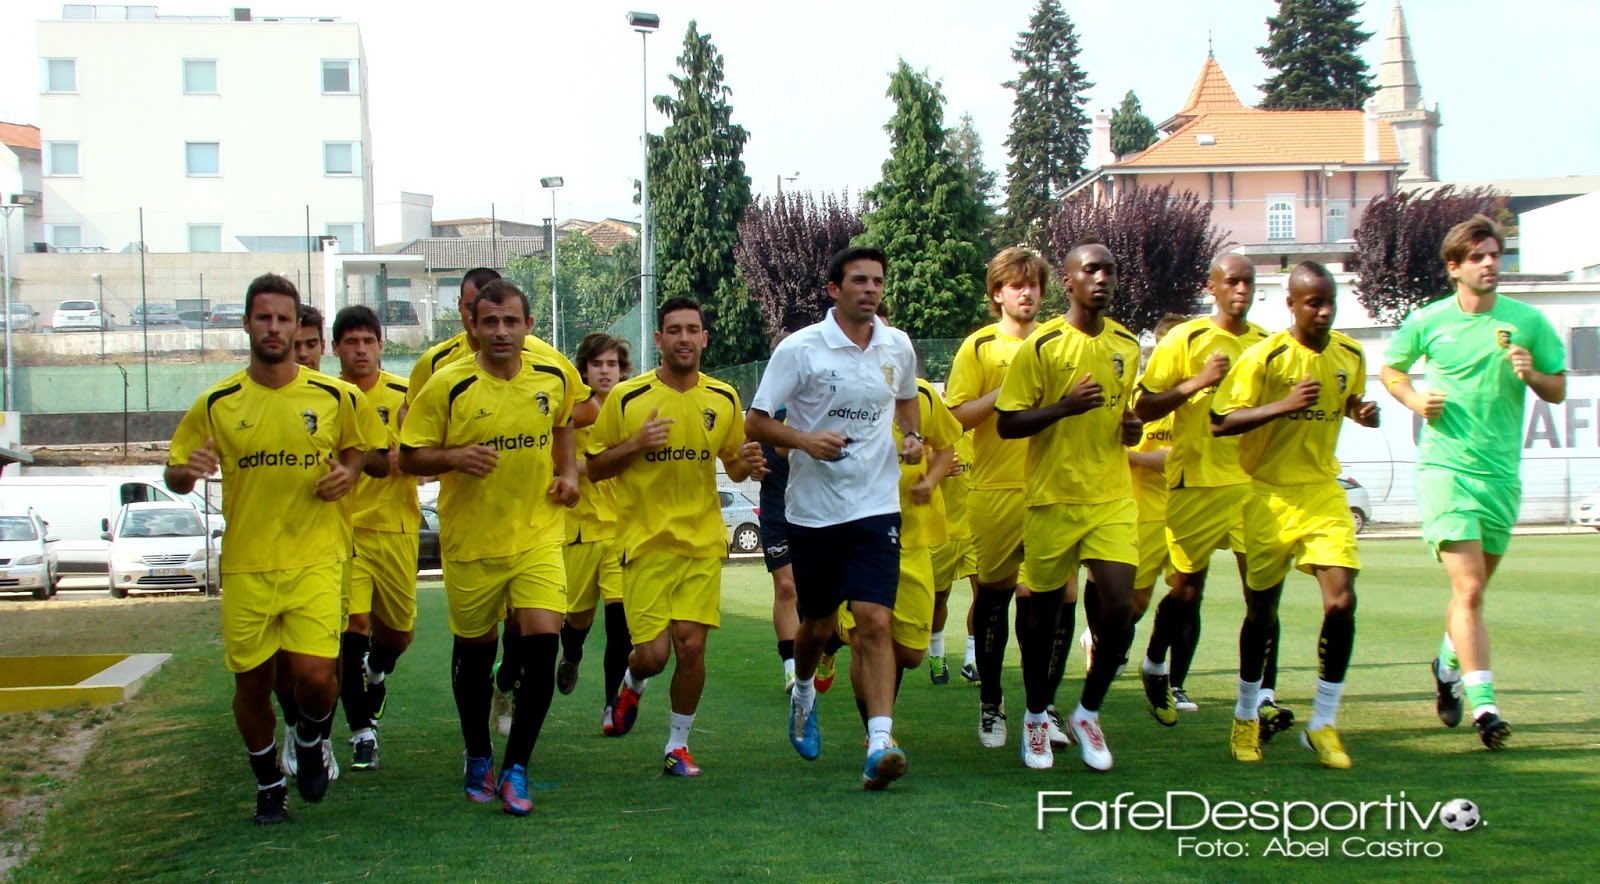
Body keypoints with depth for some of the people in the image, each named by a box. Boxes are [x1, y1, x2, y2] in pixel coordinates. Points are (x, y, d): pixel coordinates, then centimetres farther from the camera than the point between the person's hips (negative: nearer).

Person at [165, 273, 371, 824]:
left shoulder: (330, 397, 1)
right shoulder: (217, 404, 0)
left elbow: (353, 448, 19)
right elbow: (174, 475, 6)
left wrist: (348, 473, -3)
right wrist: (187, 472, -18)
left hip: (314, 557, -1)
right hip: (246, 564, 1)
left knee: (314, 675, -13)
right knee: (252, 681, 6)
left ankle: (312, 741, 22)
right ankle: (268, 784, 30)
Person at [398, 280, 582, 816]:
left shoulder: (554, 375, -1)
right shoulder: (447, 386, -11)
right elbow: (409, 457, -6)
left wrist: (568, 472, 6)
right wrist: (454, 457, -24)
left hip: (538, 534, 1)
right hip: (471, 541, -1)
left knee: (542, 642, -14)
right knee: (474, 650, 13)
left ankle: (515, 770, -2)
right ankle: (478, 760, 36)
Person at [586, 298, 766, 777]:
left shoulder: (724, 399, 4)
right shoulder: (626, 398, -4)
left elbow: (734, 465, 17)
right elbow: (594, 468, 2)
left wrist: (747, 464, -7)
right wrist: (635, 444, -16)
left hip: (703, 543, 2)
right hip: (646, 543, -2)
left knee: (691, 645, -5)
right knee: (653, 652, -7)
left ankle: (678, 745, 16)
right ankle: (632, 684, 31)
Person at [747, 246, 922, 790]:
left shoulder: (898, 346, 5)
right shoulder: (800, 348, -7)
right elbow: (755, 422, -6)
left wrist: (912, 434, 6)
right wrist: (805, 440, -23)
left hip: (876, 506, 1)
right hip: (813, 510, -1)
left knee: (874, 621, -13)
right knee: (818, 624, 13)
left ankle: (880, 743, -18)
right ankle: (803, 692, 45)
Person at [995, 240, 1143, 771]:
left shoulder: (1127, 344, 9)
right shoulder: (1042, 345, -7)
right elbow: (1006, 424, -9)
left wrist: (1131, 428, 2)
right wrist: (1065, 407, -22)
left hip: (1112, 497, 4)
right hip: (1053, 498, -3)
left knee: (1118, 609, -8)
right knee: (1045, 613, 7)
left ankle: (1088, 714, 13)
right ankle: (1037, 718, 27)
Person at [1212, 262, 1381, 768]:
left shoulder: (1350, 355, 2)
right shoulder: (1266, 356, -13)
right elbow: (1219, 422, -15)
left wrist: (1362, 412, -2)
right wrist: (1284, 406, -27)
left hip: (1323, 492, 3)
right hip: (1269, 494, -3)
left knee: (1341, 601, -13)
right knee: (1262, 610, 7)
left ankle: (1322, 725, 0)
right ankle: (1246, 717, 28)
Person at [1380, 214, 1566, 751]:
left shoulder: (1527, 322, 3)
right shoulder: (1427, 322, 0)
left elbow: (1559, 391, 9)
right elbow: (1391, 369, 17)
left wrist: (1530, 373, -12)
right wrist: (1414, 399, -3)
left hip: (1502, 473, 3)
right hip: (1445, 467, -3)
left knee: (1473, 590, 15)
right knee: (1469, 590, -15)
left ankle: (1449, 666, 42)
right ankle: (1483, 706, -16)